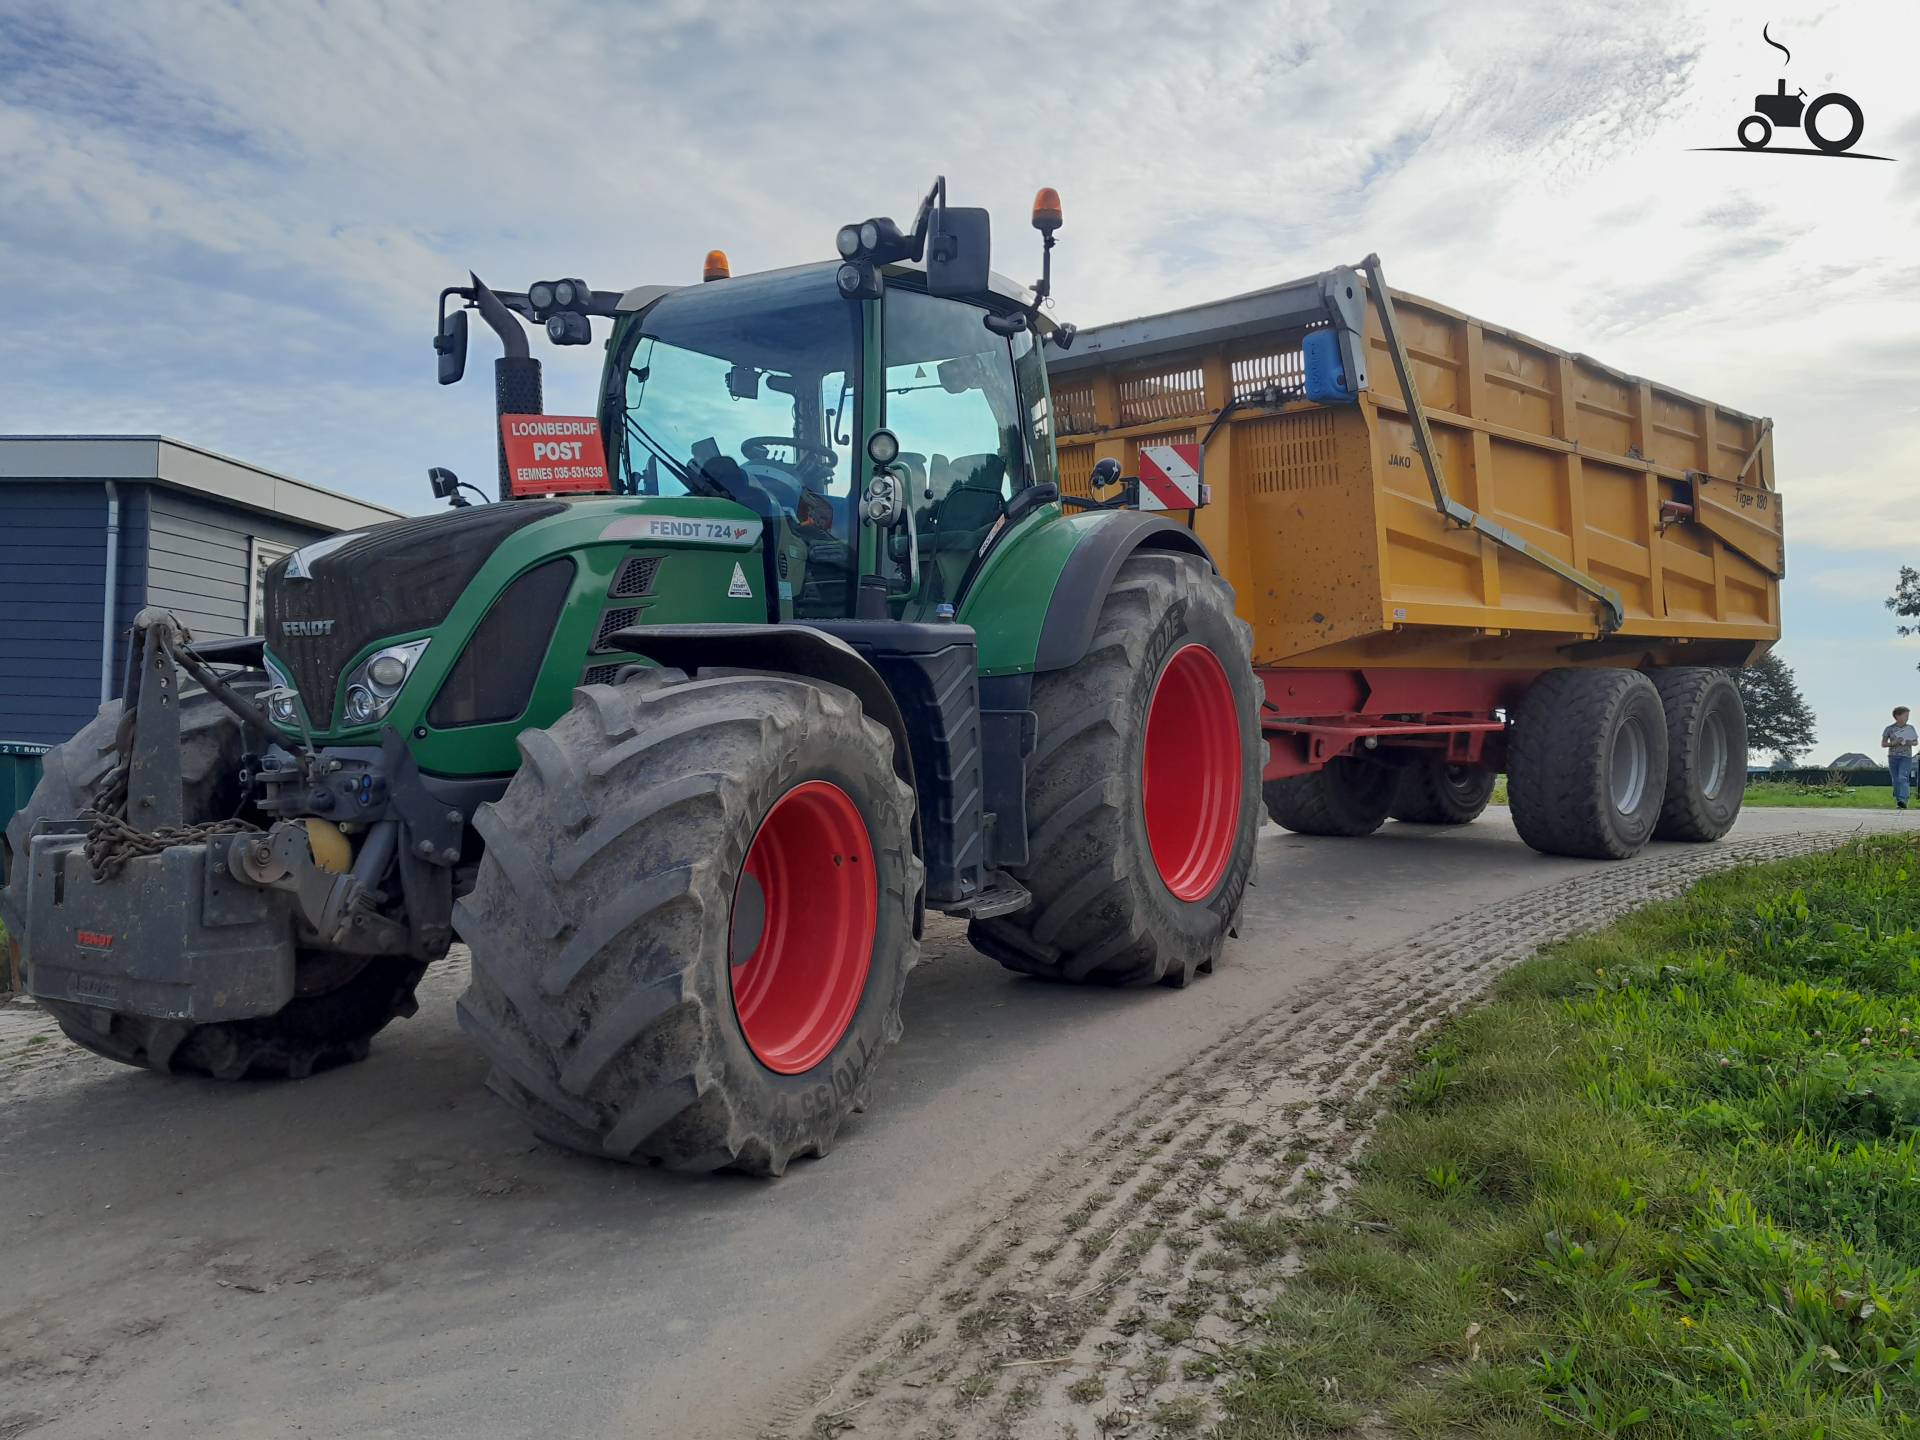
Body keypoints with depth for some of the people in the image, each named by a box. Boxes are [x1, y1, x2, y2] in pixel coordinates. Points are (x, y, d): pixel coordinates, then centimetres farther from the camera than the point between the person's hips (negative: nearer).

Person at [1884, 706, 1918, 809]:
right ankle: (1897, 799, 12)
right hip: (1893, 757, 1)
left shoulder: (1910, 728, 7)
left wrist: (1911, 743, -9)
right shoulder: (1889, 729, 2)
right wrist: (1894, 743, -15)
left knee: (1903, 778, -18)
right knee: (1896, 780, 3)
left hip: (1906, 757, -1)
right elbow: (1883, 744, 4)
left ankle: (1902, 800, -29)